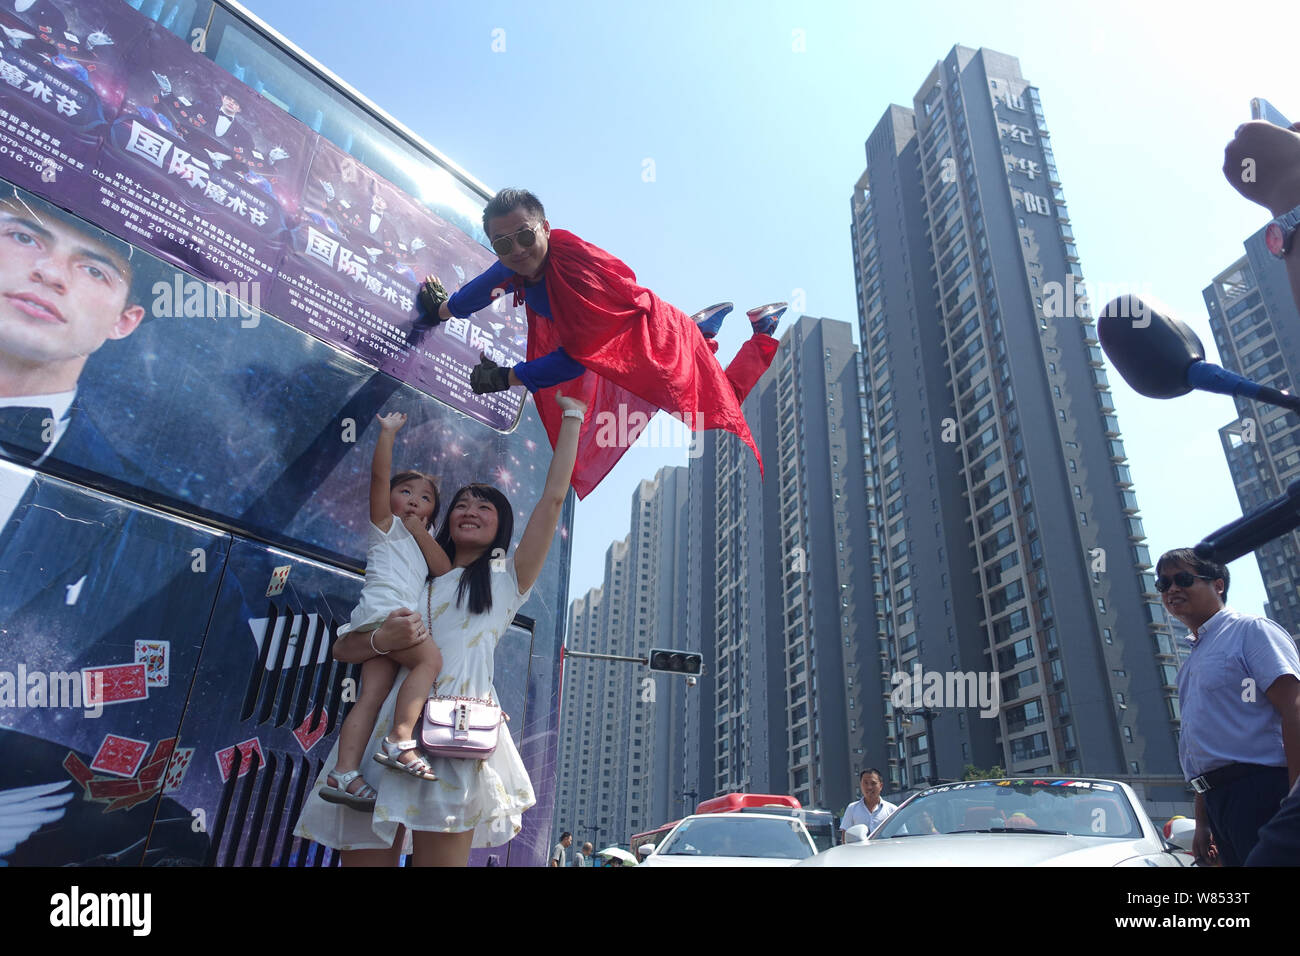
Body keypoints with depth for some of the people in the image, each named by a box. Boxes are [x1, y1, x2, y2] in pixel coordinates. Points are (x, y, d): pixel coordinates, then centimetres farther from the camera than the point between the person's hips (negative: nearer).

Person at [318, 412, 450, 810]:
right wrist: (388, 433, 4)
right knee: (431, 657, -24)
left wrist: (421, 532, 11)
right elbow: (379, 475, 2)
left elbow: (445, 570, 15)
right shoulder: (386, 524, 16)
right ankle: (400, 741, -29)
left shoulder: (419, 543, 33)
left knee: (371, 696, -6)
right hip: (381, 611, -7)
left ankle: (344, 773, -14)